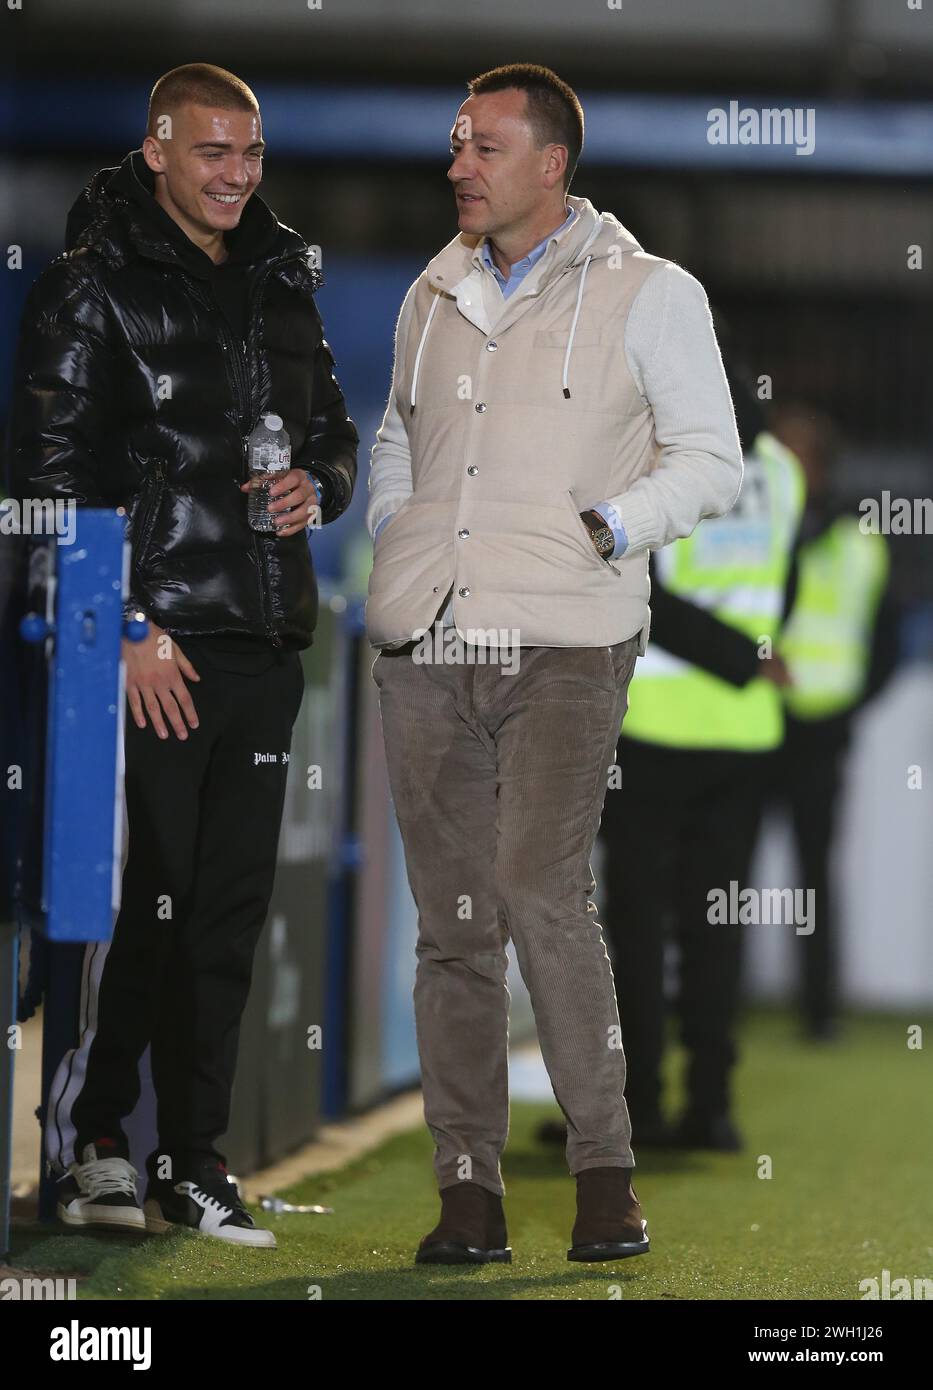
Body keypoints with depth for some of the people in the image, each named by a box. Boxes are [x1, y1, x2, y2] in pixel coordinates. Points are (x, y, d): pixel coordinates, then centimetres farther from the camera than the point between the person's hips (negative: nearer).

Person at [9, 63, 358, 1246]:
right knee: (141, 902, -7)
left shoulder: (281, 284, 16)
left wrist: (319, 486, 1)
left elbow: (334, 429, 25)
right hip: (152, 647, -6)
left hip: (262, 641, 6)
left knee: (230, 910, 7)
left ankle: (192, 1167, 12)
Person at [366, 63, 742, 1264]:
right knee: (450, 921, 3)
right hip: (425, 647, 5)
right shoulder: (433, 299, 17)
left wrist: (604, 528, -11)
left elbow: (710, 461, 3)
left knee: (539, 887, -19)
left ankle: (605, 1166, -7)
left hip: (564, 645, -5)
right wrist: (391, 541, 14)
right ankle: (468, 1190, 7)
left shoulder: (649, 296, 3)